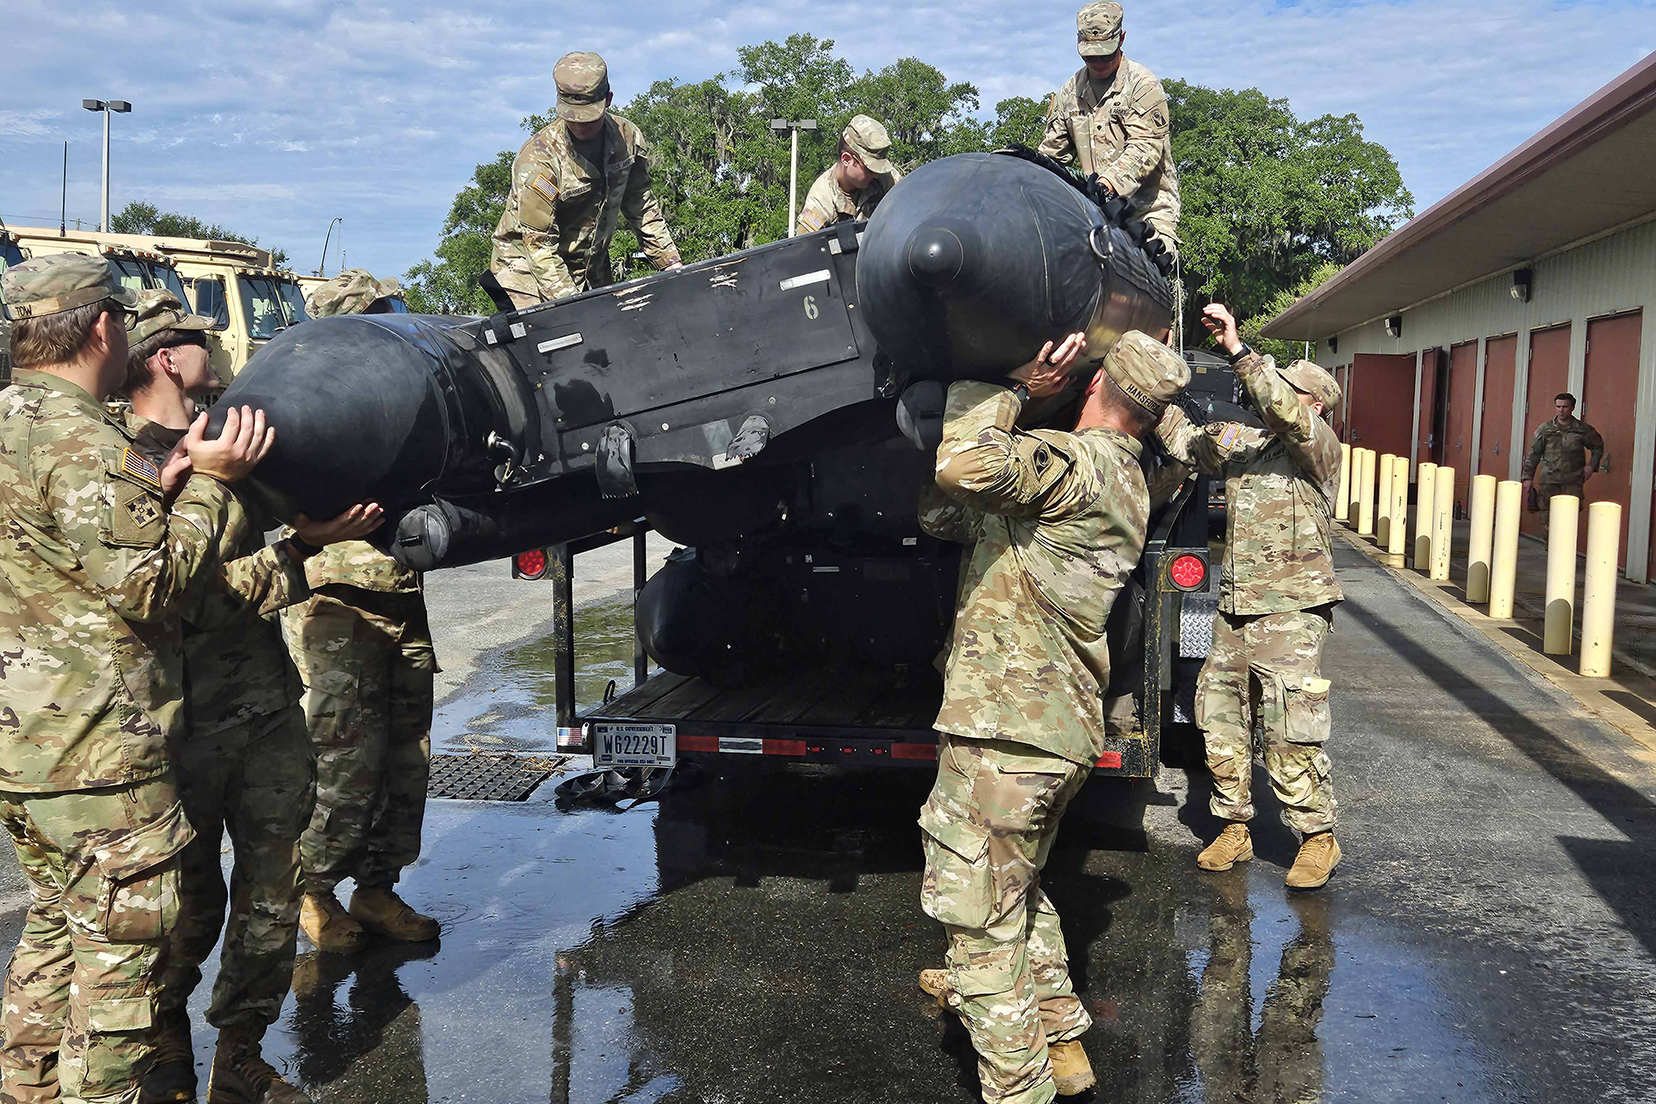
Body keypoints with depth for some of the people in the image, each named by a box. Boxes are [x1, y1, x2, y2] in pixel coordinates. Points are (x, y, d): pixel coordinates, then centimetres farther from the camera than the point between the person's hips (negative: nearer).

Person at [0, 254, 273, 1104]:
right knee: (121, 945, 0)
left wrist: (154, 490, 3)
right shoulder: (82, 443, -19)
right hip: (97, 748, -10)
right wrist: (211, 484, -12)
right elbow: (148, 585, -19)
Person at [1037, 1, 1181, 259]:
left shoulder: (1143, 84, -2)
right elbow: (1053, 151, 19)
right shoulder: (1069, 92, 14)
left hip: (1148, 207, -4)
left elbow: (1145, 147, -14)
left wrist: (1109, 183, -29)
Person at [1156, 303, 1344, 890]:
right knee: (1219, 716, 9)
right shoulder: (1241, 443, 16)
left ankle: (1318, 836, 8)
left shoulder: (1317, 446, -5)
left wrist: (1237, 347, -30)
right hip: (1235, 608, 7)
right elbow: (1184, 440, 15)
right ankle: (1234, 828, 22)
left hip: (1292, 608, -7)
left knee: (1290, 731, -7)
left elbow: (1286, 413, -24)